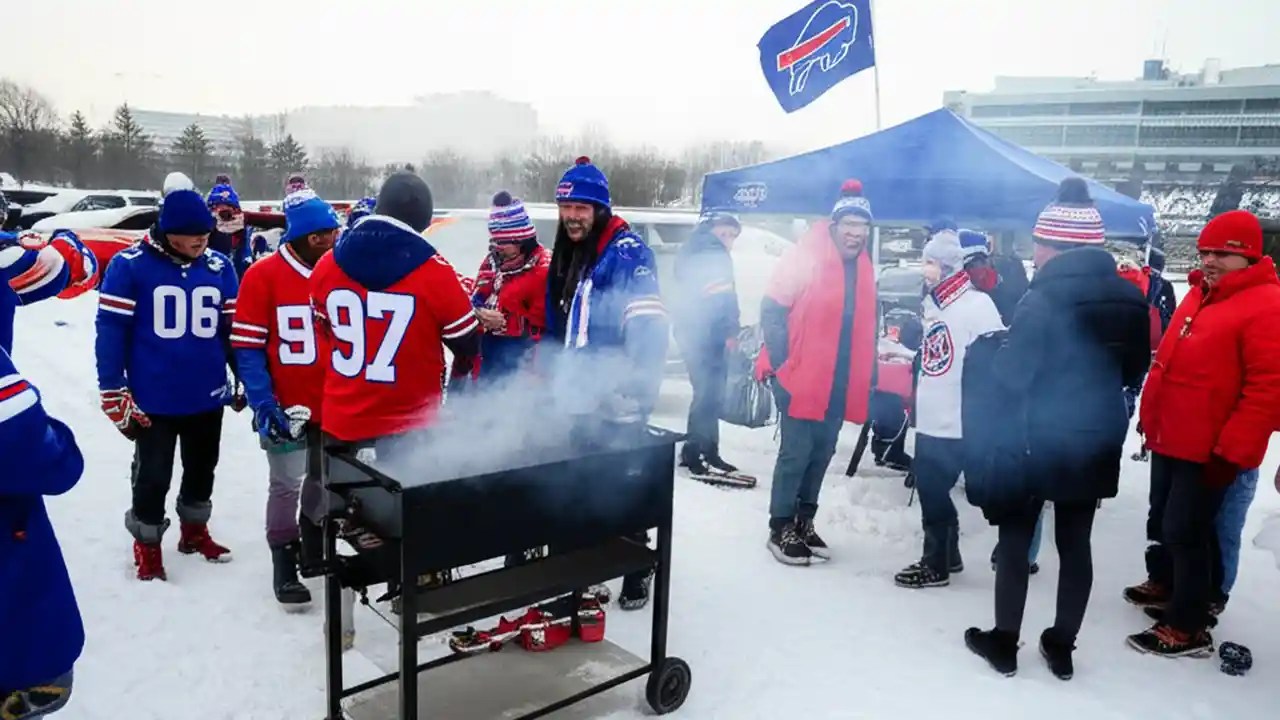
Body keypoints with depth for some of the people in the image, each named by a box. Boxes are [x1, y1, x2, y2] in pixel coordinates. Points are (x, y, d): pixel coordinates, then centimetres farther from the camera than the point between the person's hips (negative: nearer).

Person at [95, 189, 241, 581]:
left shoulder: (220, 266, 0)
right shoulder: (130, 265, -12)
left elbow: (234, 326, 7)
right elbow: (111, 330, -10)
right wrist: (114, 394, -10)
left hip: (209, 396, 4)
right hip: (153, 399, -4)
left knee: (202, 469, 20)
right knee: (153, 475, 9)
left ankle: (195, 531, 41)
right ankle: (146, 544, 30)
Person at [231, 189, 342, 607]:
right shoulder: (263, 276, -10)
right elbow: (246, 347, -10)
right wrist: (264, 404, -16)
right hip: (287, 406, -4)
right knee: (286, 486, 6)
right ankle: (284, 565, 23)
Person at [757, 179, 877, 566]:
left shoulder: (863, 268, 9)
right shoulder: (805, 257, -12)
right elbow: (771, 311, -13)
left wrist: (863, 380, 14)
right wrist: (784, 363, -16)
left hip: (840, 383, 7)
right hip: (800, 377, -7)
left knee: (822, 452, 14)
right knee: (797, 452, -3)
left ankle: (804, 522, 28)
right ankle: (780, 528, 10)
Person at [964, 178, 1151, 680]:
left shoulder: (1044, 298, -20)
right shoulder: (1130, 298, 1)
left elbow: (1010, 375, -19)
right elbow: (1134, 369, 13)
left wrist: (994, 354, -1)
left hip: (1037, 440, -6)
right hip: (1097, 443, 6)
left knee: (1015, 539, 8)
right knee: (1076, 543, 14)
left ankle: (1004, 643, 19)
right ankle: (1062, 647, 26)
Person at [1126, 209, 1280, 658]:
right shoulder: (1199, 295, 12)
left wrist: (1231, 451, -21)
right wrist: (1151, 419, 20)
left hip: (1210, 451, -9)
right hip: (1169, 441, 9)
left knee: (1186, 532, -2)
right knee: (1161, 521, 21)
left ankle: (1188, 627, 11)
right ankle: (1164, 584, 42)